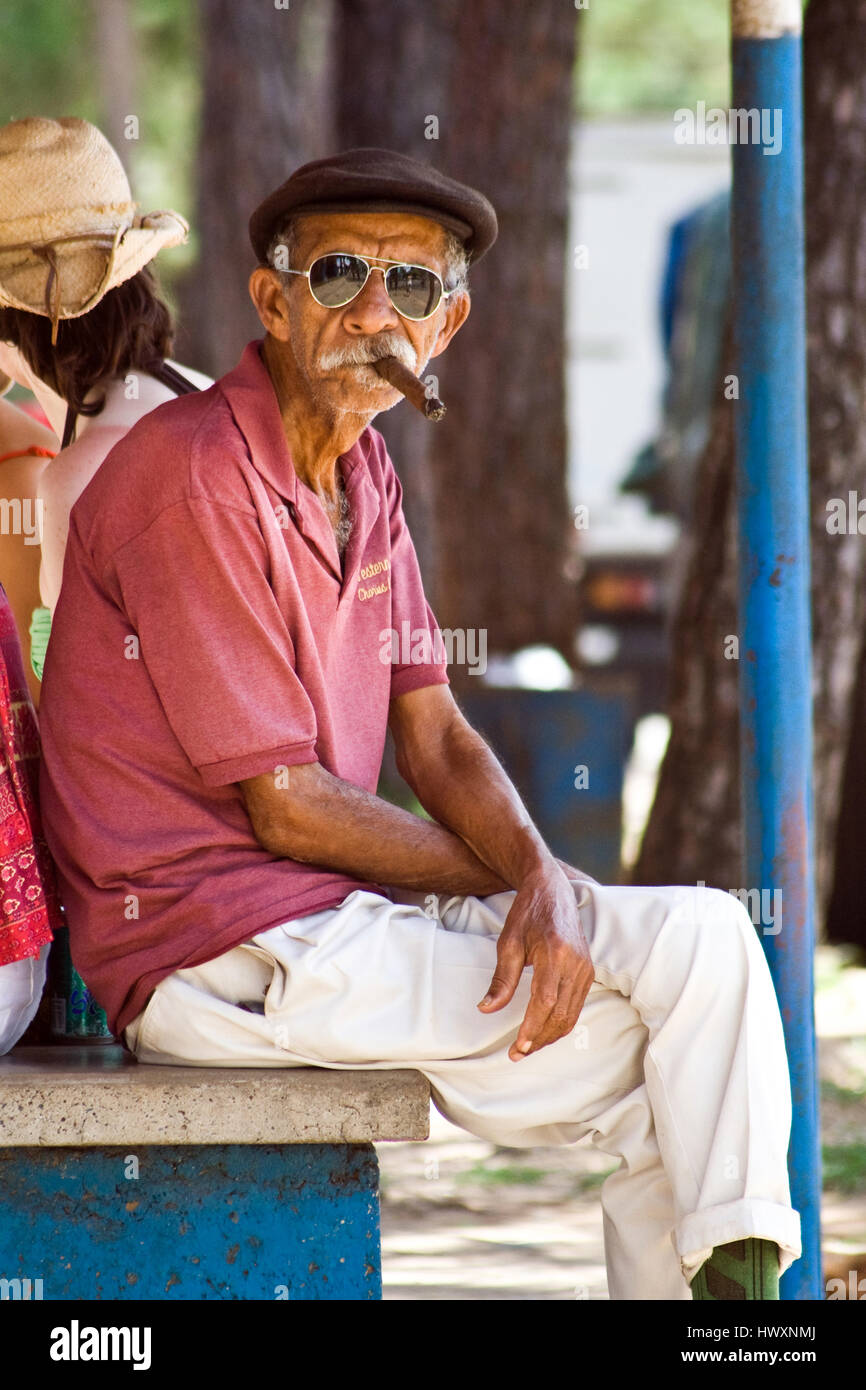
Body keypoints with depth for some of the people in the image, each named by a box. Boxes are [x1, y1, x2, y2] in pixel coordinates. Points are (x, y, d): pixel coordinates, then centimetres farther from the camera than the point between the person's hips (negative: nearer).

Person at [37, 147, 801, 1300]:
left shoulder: (364, 470, 12)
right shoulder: (197, 479, -16)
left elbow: (437, 740, 9)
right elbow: (285, 809, -16)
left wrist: (541, 884, -12)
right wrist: (515, 884, -4)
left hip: (335, 920, 9)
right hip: (223, 954, -9)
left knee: (705, 935, 1)